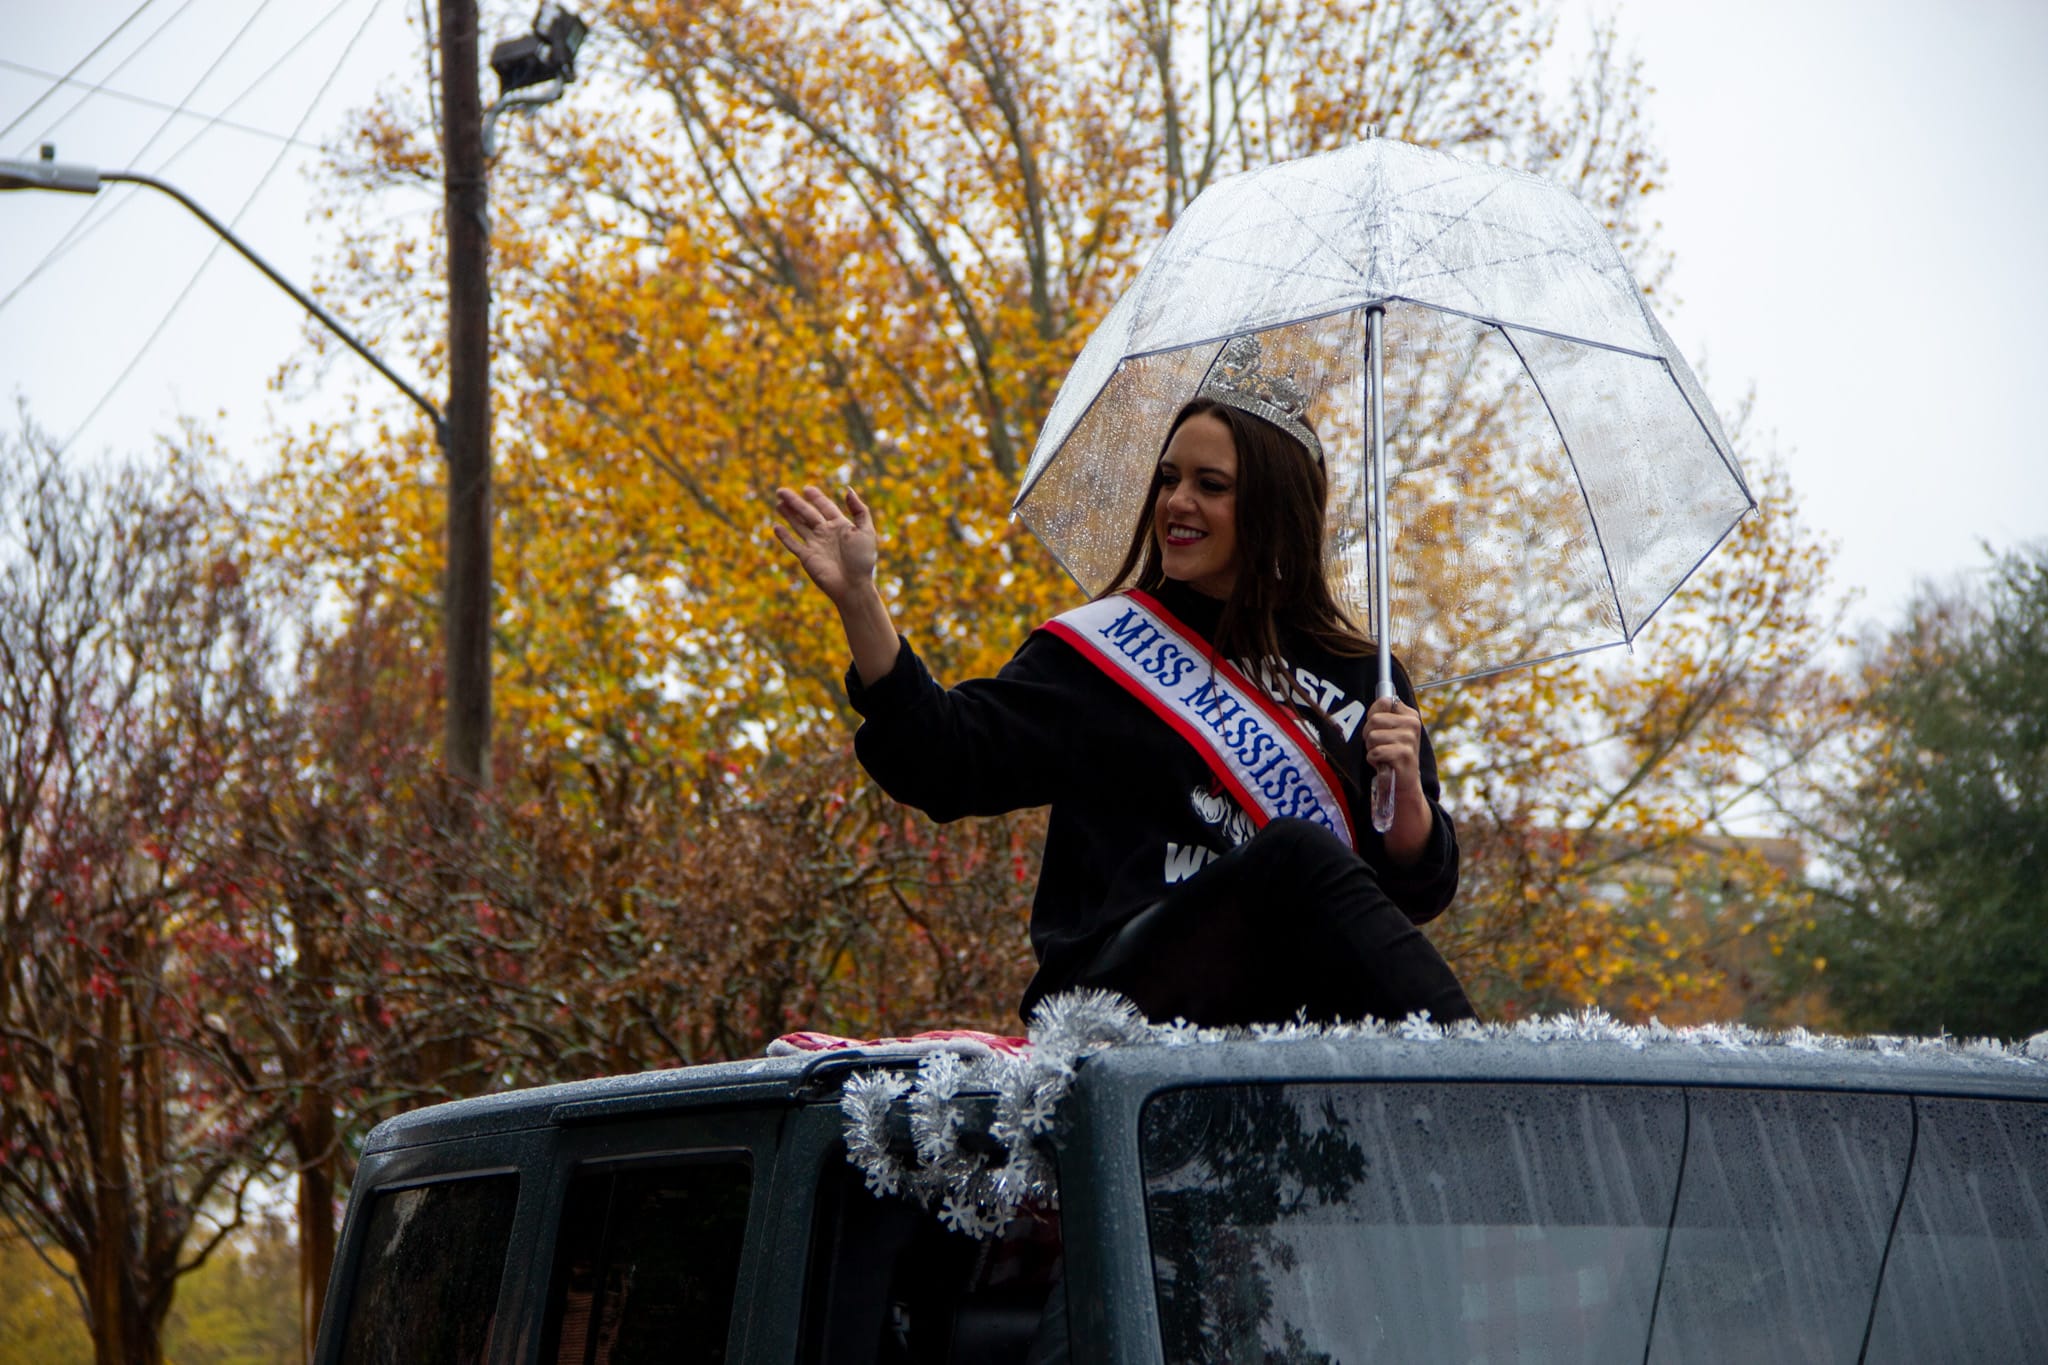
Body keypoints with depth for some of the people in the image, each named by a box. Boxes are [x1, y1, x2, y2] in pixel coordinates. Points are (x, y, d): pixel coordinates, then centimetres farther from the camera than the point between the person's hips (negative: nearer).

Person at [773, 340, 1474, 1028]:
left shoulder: (1360, 679, 18)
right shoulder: (1102, 648, 13)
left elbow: (1418, 894, 15)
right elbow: (947, 764, -1)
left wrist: (1408, 789, -5)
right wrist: (859, 601, -8)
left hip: (1286, 1003, 2)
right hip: (1122, 987, -1)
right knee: (1295, 852, -32)